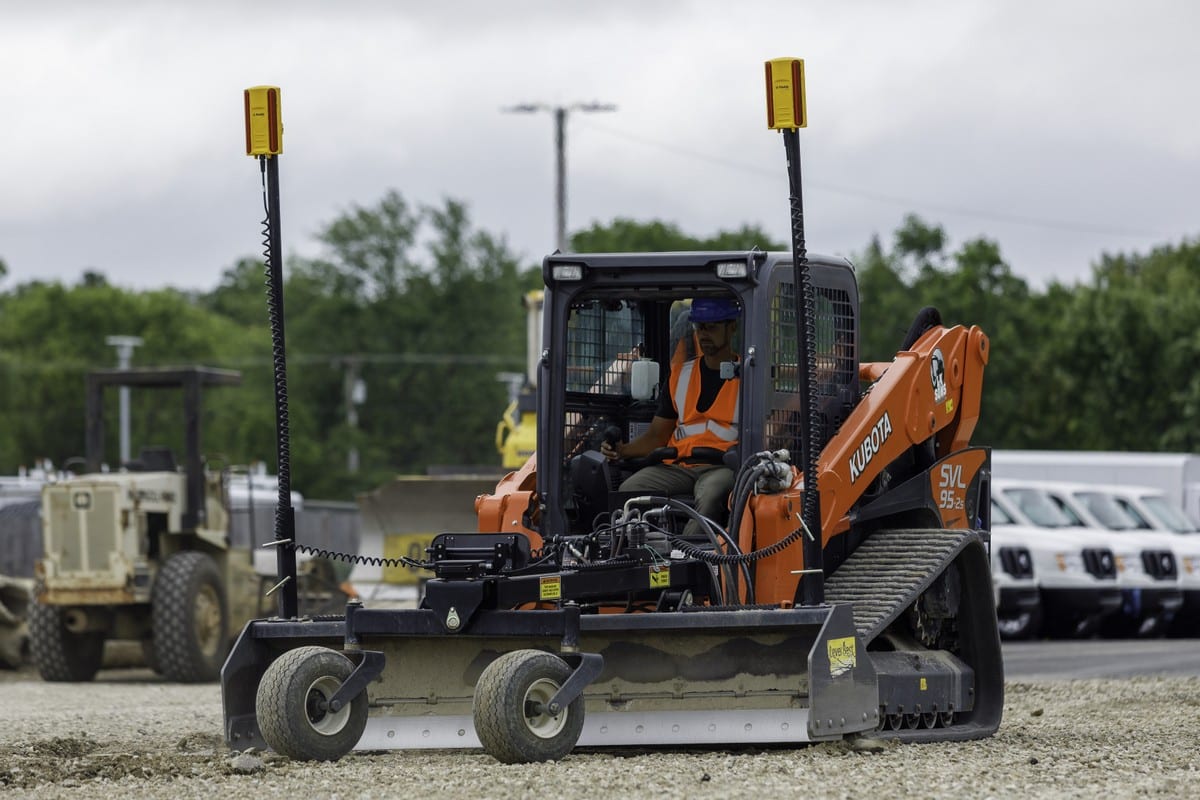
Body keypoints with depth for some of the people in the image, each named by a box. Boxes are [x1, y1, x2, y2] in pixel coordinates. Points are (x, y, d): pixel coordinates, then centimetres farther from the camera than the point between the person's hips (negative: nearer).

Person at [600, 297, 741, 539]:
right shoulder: (679, 375, 22)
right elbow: (657, 435, 21)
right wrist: (623, 450, 0)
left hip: (724, 467, -5)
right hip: (677, 466, 5)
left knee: (710, 496, -40)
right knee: (629, 490, -25)